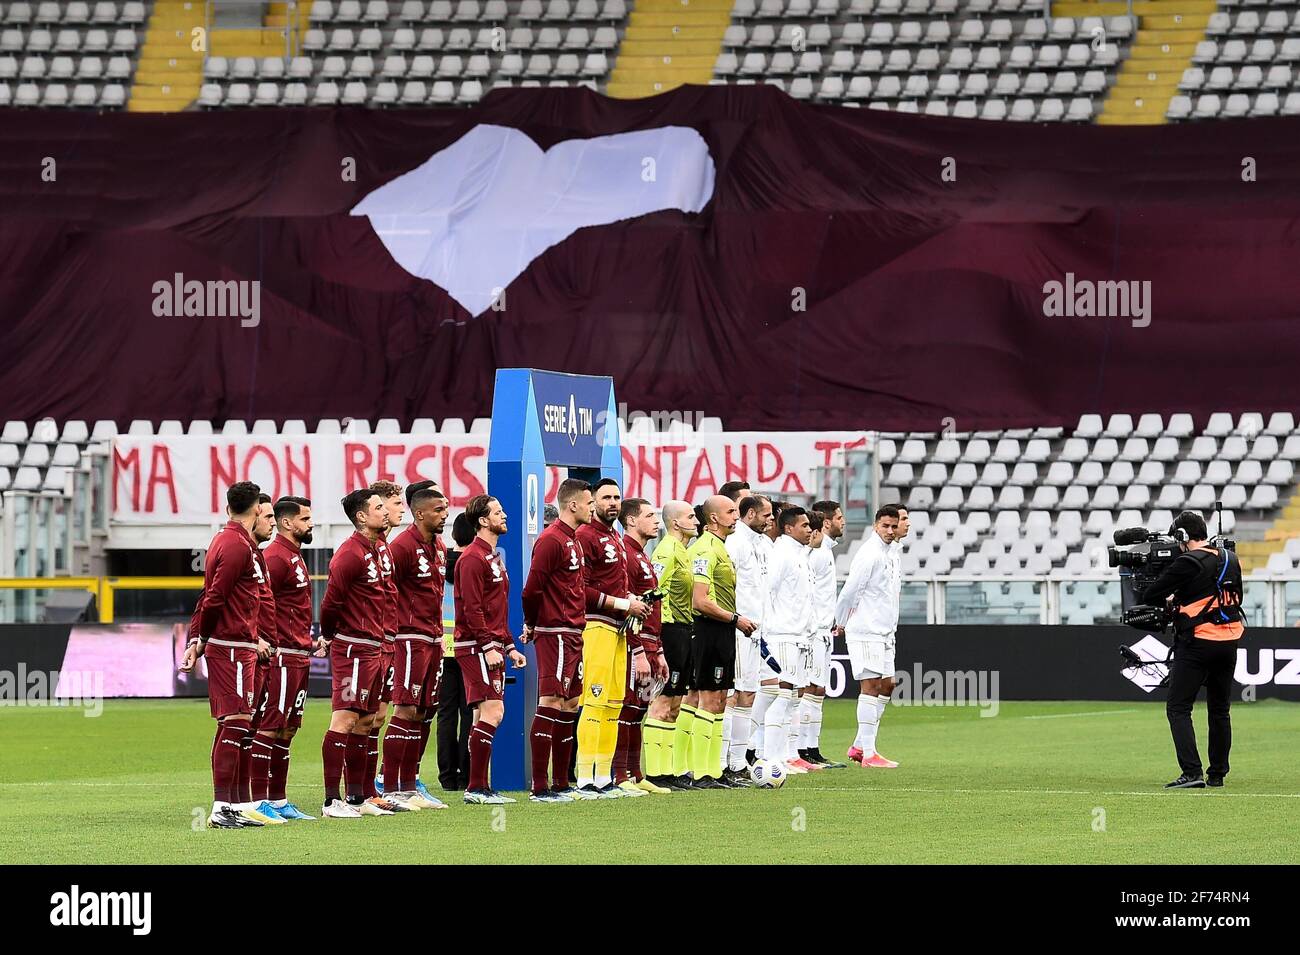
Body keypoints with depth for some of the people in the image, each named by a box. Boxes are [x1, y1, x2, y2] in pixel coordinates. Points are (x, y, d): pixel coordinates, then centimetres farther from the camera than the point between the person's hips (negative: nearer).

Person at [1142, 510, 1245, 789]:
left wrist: (1170, 599, 12)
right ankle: (1218, 774, 18)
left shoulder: (1188, 562, -13)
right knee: (1220, 710, 16)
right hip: (1229, 643, 7)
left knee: (1178, 708, -4)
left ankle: (1192, 773, -16)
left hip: (1197, 644, -7)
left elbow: (1150, 596, -10)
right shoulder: (1231, 560, 8)